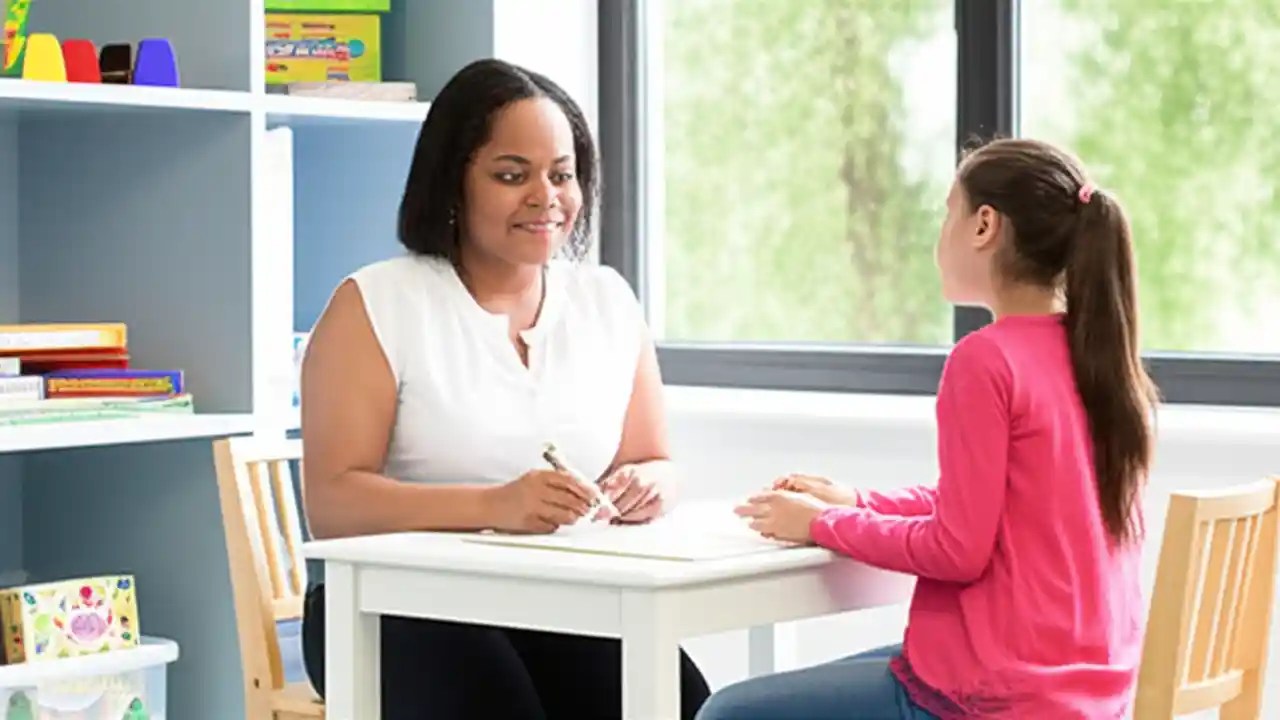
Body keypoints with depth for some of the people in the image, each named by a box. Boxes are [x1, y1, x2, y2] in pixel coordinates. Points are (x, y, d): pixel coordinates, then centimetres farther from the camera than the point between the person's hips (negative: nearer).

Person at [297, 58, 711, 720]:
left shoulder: (609, 302, 14)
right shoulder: (373, 307, -1)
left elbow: (657, 465, 19)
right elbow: (332, 501, -11)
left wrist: (646, 486, -7)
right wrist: (493, 505, -26)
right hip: (405, 607, -3)